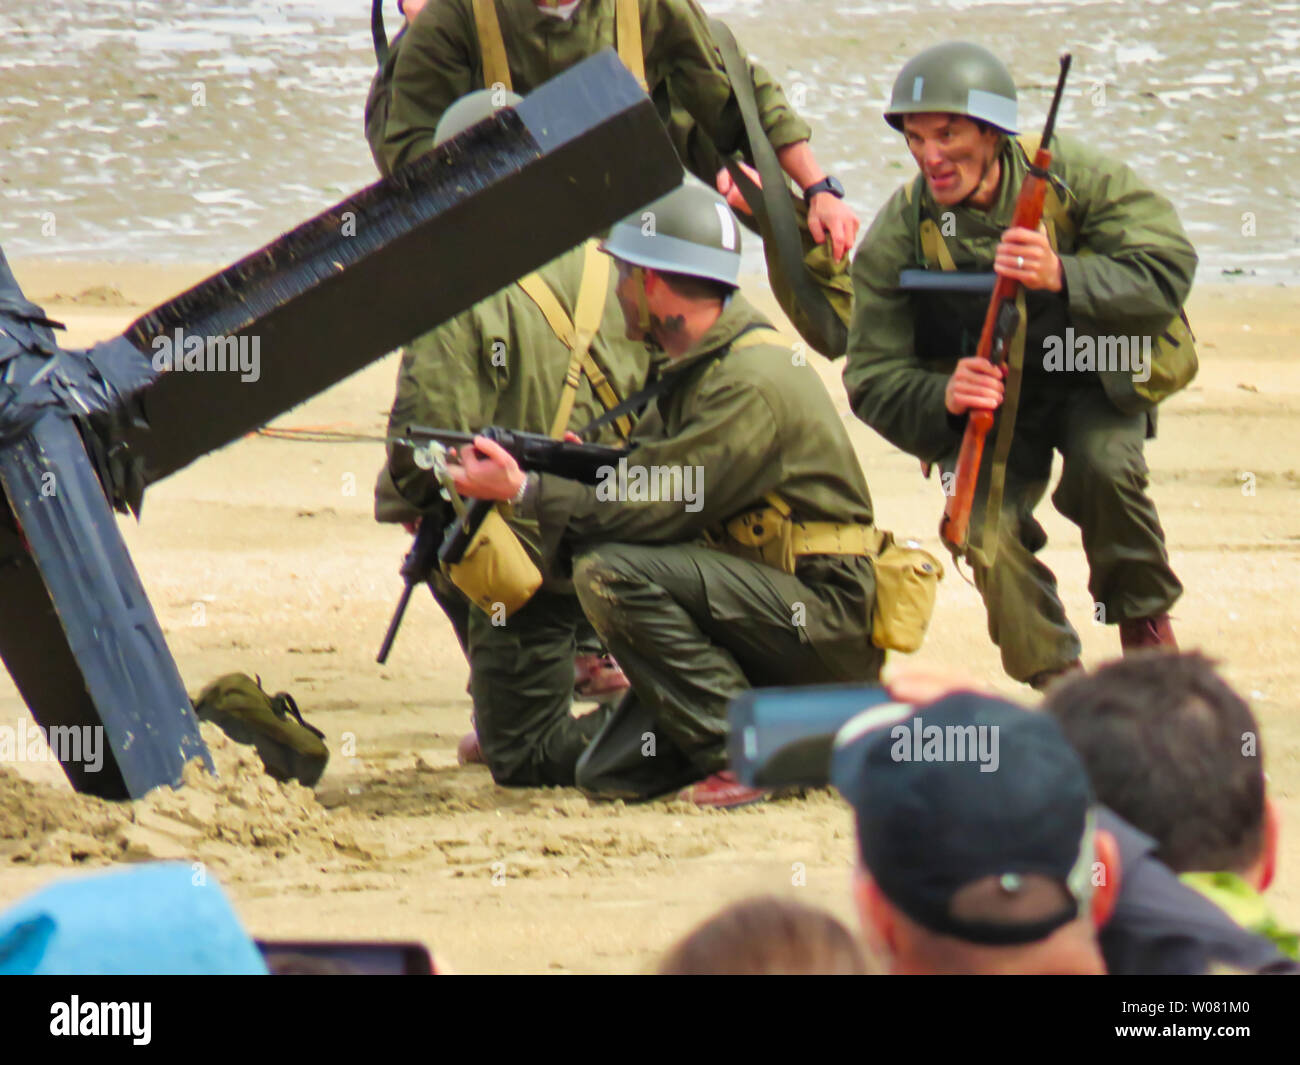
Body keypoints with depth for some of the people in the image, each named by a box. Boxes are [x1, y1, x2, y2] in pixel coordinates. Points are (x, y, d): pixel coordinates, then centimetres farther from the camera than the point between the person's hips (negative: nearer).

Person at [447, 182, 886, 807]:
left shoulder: (751, 383, -20)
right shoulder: (695, 370, 13)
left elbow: (658, 510, -22)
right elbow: (636, 488, 10)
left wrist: (524, 492, -17)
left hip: (825, 628, -9)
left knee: (612, 573, -25)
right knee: (610, 778, 1)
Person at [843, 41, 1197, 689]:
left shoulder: (1072, 178, -19)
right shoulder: (896, 237, -15)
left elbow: (1167, 272, -27)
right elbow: (874, 381, -14)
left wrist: (1062, 277, -45)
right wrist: (943, 397, -37)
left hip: (1093, 376, -1)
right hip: (989, 400, 1)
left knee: (1103, 467, -31)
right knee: (989, 536, -22)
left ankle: (1145, 619, -4)